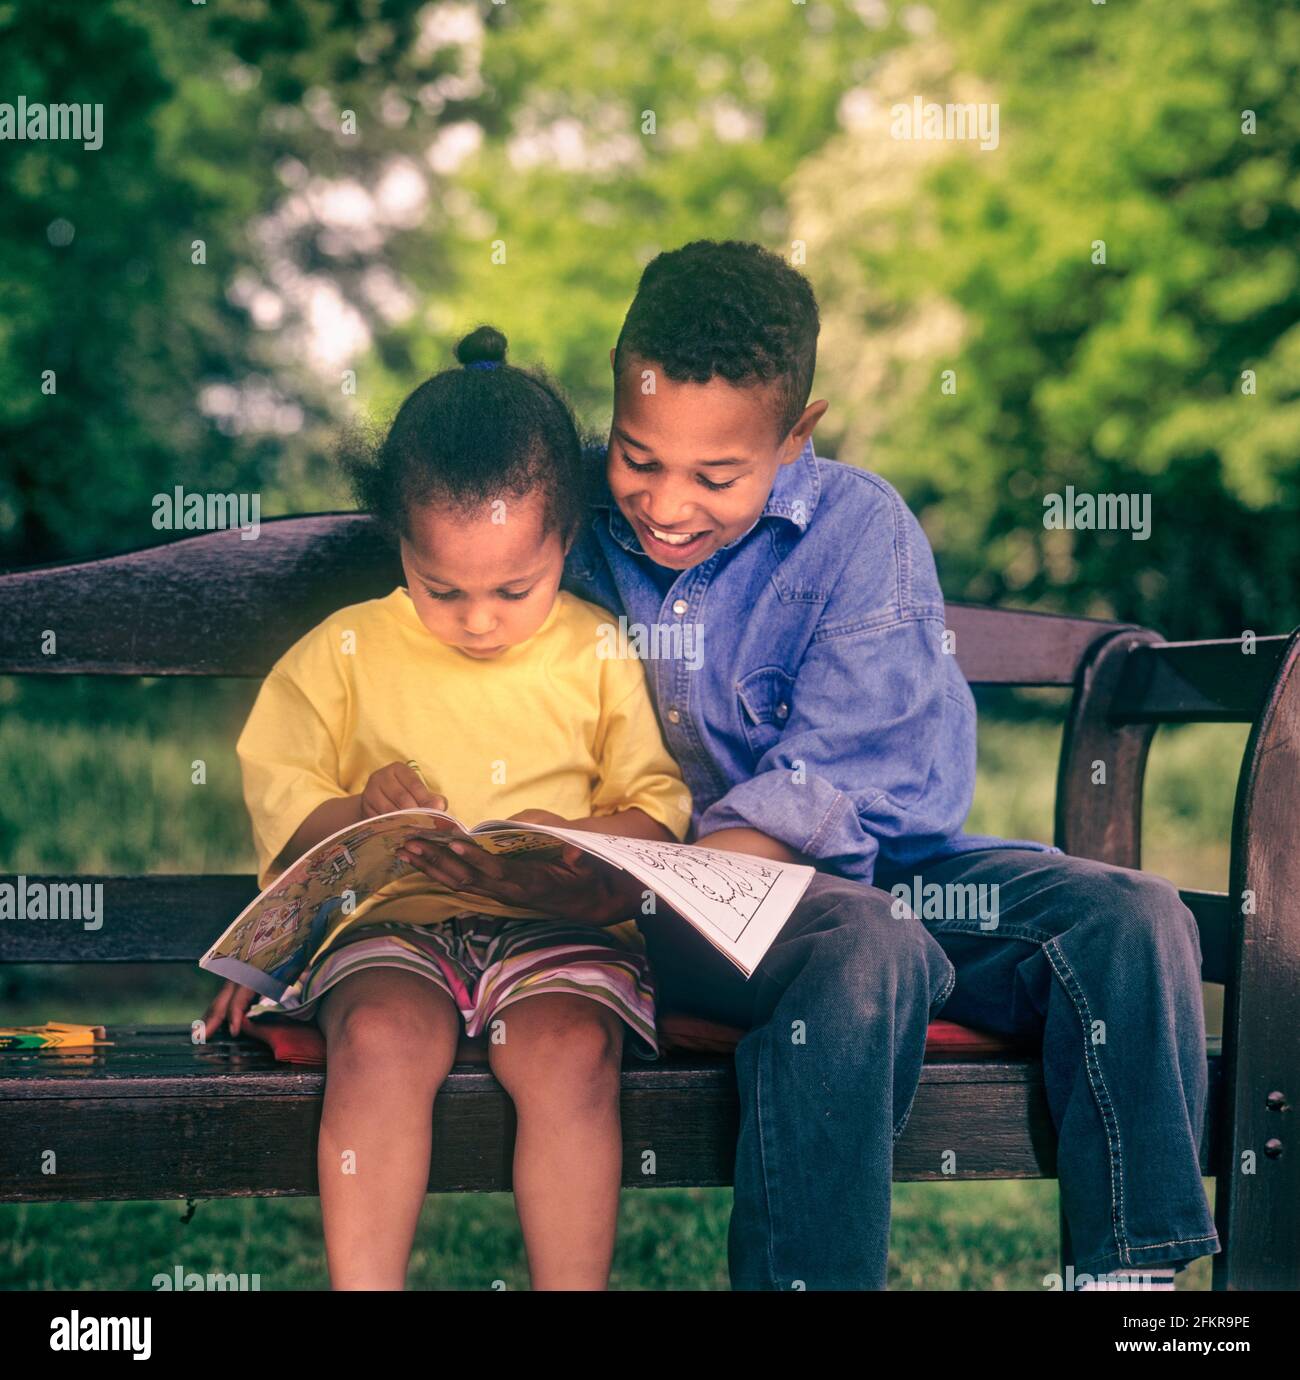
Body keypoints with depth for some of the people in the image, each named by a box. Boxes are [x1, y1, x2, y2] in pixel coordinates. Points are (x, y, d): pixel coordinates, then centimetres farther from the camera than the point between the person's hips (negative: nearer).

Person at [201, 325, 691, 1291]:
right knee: (383, 1035, -32)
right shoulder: (346, 650, 10)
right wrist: (358, 816, -10)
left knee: (570, 1048, -31)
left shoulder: (600, 655, 10)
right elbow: (277, 800, 11)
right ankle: (363, 1285, -26)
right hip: (396, 921, 0)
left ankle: (575, 1289, -23)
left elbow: (658, 805, 10)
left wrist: (580, 845, -10)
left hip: (560, 928, 0)